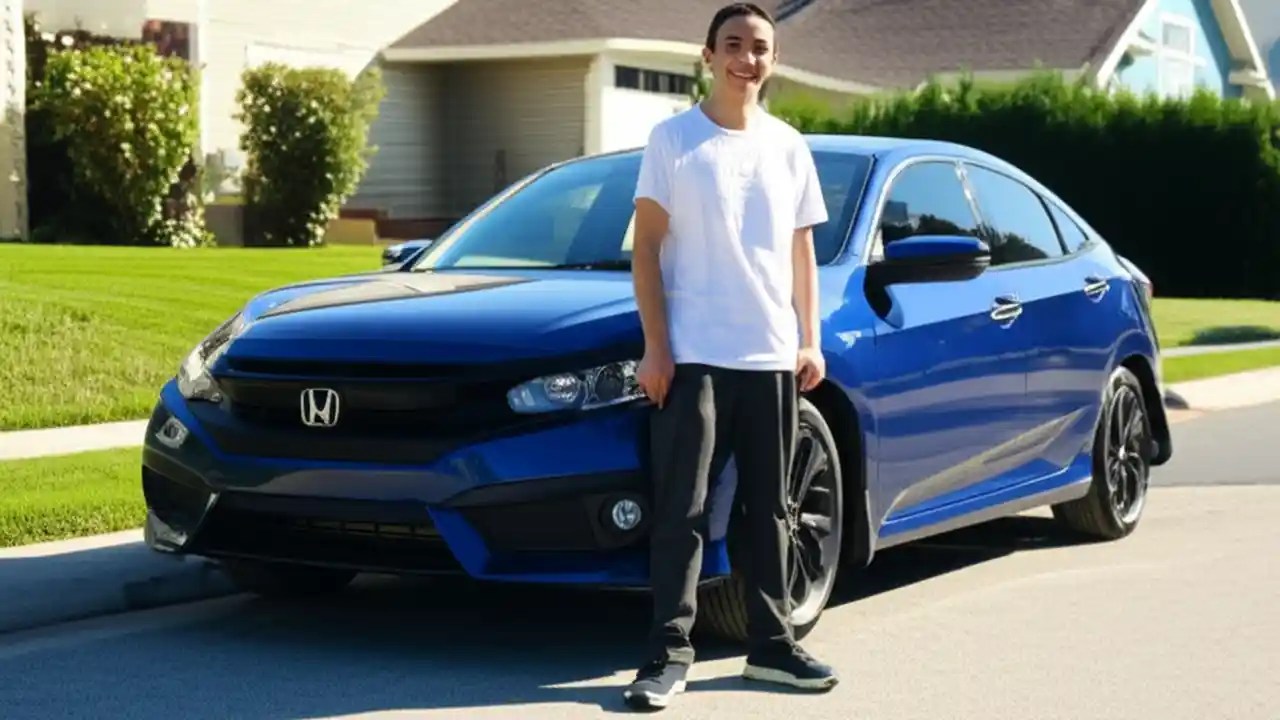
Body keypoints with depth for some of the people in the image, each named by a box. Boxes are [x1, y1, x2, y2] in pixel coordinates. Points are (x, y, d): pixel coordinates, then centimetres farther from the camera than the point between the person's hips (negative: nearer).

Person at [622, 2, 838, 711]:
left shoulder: (789, 146, 12)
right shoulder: (673, 138, 0)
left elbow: (800, 251, 17)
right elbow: (646, 247, -2)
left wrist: (810, 341, 9)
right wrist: (655, 347, -9)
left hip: (772, 356, 4)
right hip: (693, 355, -4)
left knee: (767, 510, 11)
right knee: (680, 511, -5)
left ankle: (771, 644, 20)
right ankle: (669, 653, -1)